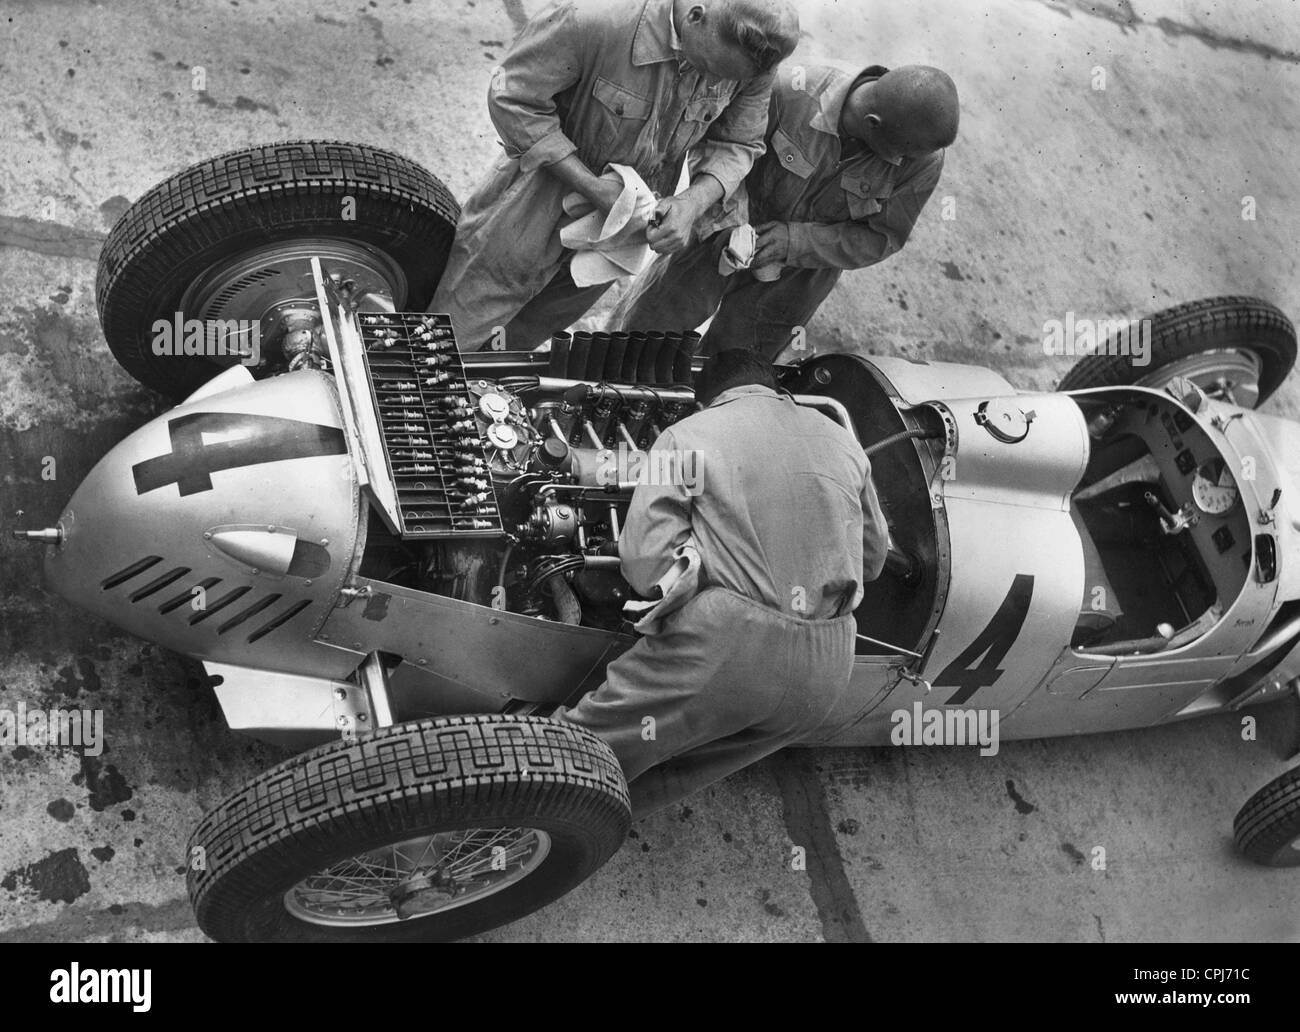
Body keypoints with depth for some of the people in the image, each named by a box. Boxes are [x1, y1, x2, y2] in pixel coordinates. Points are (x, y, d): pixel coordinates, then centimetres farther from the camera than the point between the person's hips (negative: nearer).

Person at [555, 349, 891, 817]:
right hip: (824, 678, 6)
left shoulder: (686, 435, 6)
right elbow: (873, 557, 30)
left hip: (724, 643, -5)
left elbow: (645, 560, -5)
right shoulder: (842, 441, 20)